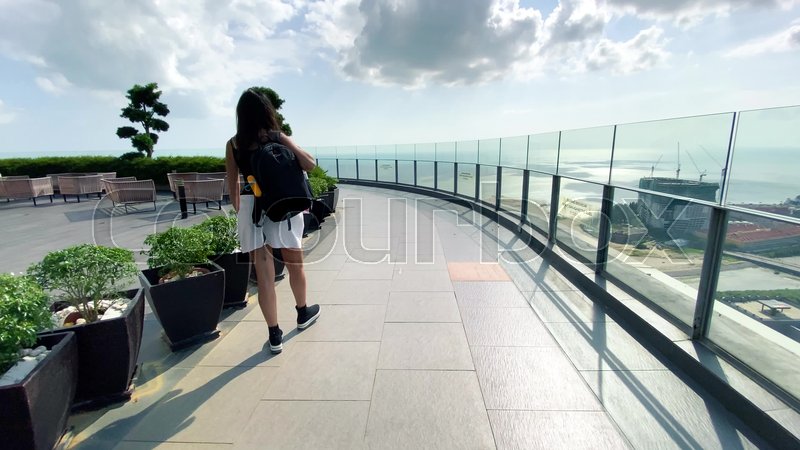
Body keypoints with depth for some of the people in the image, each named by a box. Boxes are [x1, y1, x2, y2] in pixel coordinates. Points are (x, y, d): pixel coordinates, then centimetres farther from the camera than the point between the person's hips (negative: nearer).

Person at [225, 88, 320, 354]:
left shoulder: (233, 145, 3)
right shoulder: (277, 138, -4)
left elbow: (233, 186, 8)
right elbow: (310, 165, -3)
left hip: (251, 208, 2)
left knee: (264, 275, 6)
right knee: (295, 265, 18)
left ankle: (274, 335, 14)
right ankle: (303, 313, 39)